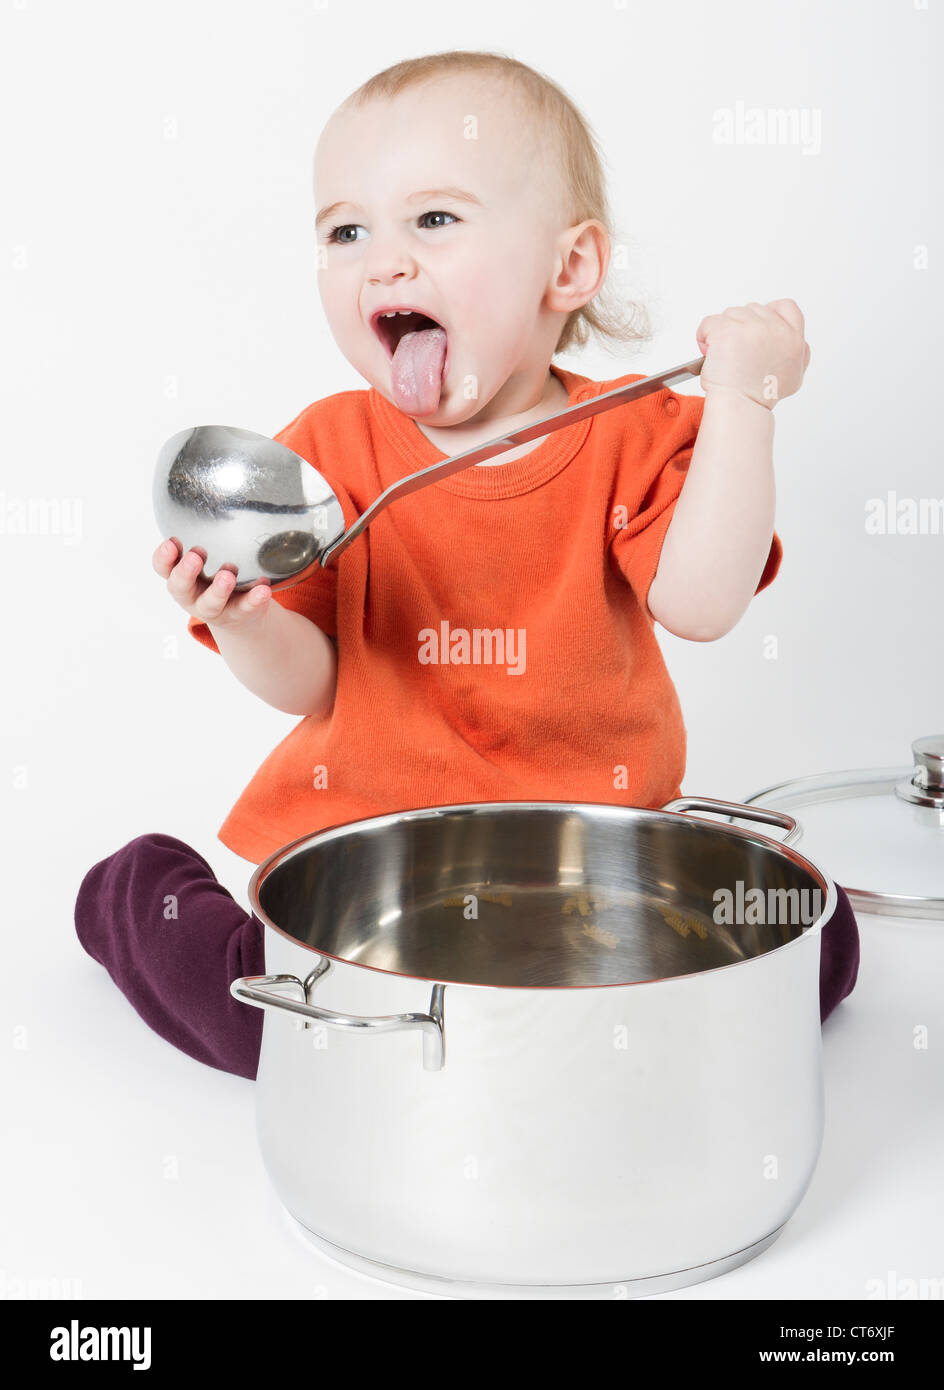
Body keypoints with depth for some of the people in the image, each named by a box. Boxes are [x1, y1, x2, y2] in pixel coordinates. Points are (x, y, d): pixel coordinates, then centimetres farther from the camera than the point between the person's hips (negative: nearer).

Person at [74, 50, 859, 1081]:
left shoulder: (636, 436, -4)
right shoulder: (326, 449, -3)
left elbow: (701, 601, -20)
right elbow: (306, 683, -5)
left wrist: (741, 398, -22)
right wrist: (239, 617, -27)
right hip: (360, 837, 0)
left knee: (814, 937, -9)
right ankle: (141, 892, 15)